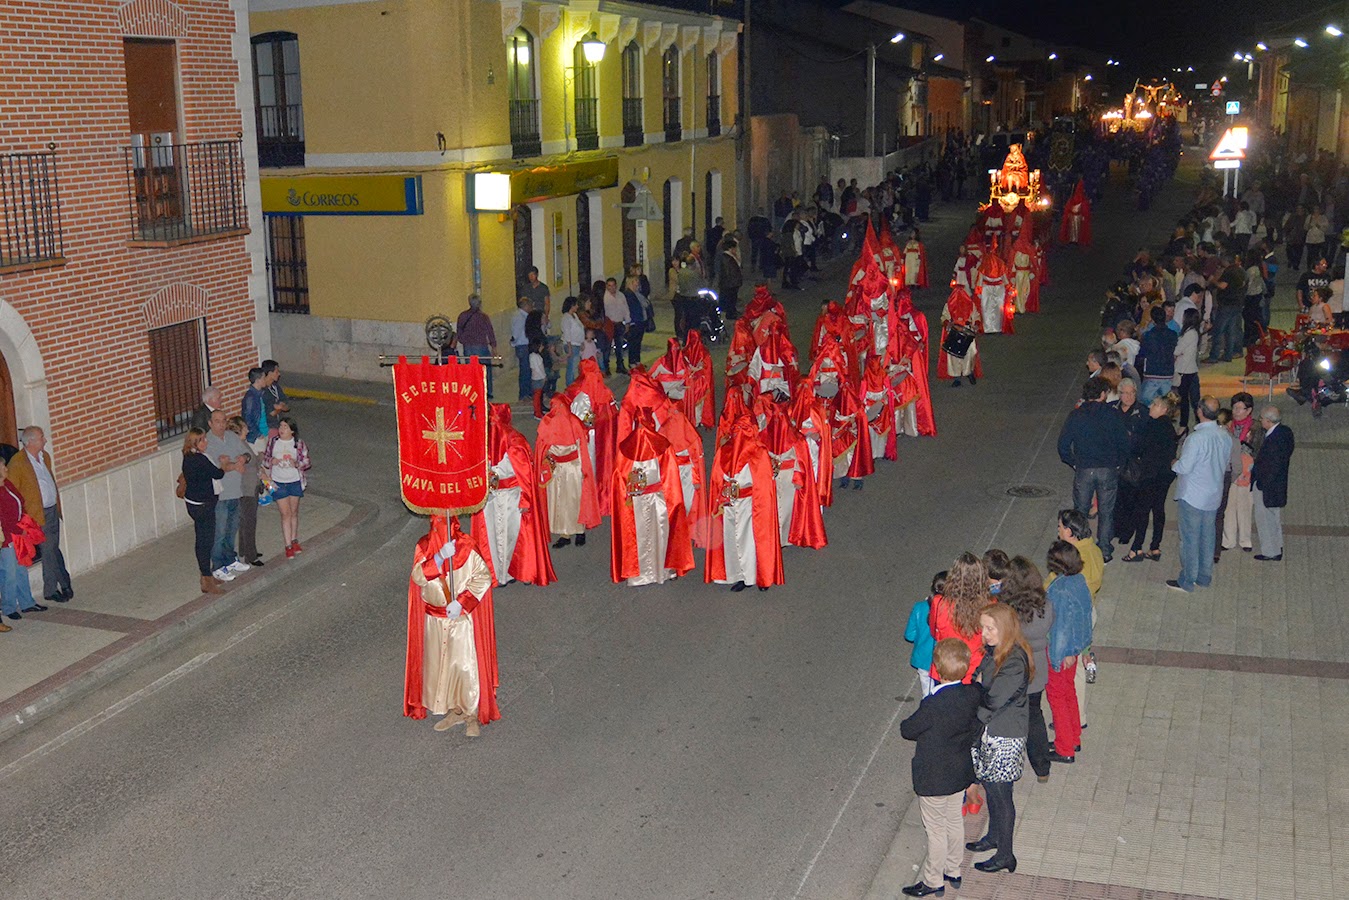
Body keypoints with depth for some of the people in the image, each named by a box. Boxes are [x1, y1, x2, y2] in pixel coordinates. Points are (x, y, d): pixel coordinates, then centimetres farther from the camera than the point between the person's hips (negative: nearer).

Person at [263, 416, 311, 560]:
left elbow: (306, 461, -2)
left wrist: (297, 464, -22)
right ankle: (288, 546, 1)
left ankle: (294, 540, 28)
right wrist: (271, 461, -16)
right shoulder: (273, 442, -4)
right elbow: (265, 458, 6)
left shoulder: (299, 444, -7)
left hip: (295, 482, 1)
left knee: (294, 512, 12)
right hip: (278, 483, -1)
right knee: (285, 514, -3)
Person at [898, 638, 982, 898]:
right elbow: (975, 727, 1)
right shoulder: (973, 694, -13)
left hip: (934, 779, -7)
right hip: (961, 773, 7)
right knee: (954, 821, 24)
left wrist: (907, 723, 2)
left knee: (936, 830, 10)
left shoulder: (933, 704, -32)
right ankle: (953, 871, 41)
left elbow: (908, 730, -18)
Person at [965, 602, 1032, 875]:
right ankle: (994, 836, 43)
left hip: (1005, 738, -8)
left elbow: (994, 701, -26)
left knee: (1000, 794, 5)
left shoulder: (1014, 661, -27)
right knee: (990, 787, 23)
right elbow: (981, 684, 10)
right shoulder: (994, 651, 1)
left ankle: (1005, 855, 20)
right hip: (987, 731, 8)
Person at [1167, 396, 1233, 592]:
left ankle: (1187, 581, 8)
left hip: (1193, 495, -7)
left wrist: (1174, 464, -1)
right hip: (1214, 495, 7)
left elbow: (1184, 467, -22)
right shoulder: (1225, 437, -1)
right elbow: (1227, 463, 11)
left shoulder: (1196, 438, -25)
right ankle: (1204, 577, 26)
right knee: (1207, 537, 17)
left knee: (1190, 539, 2)